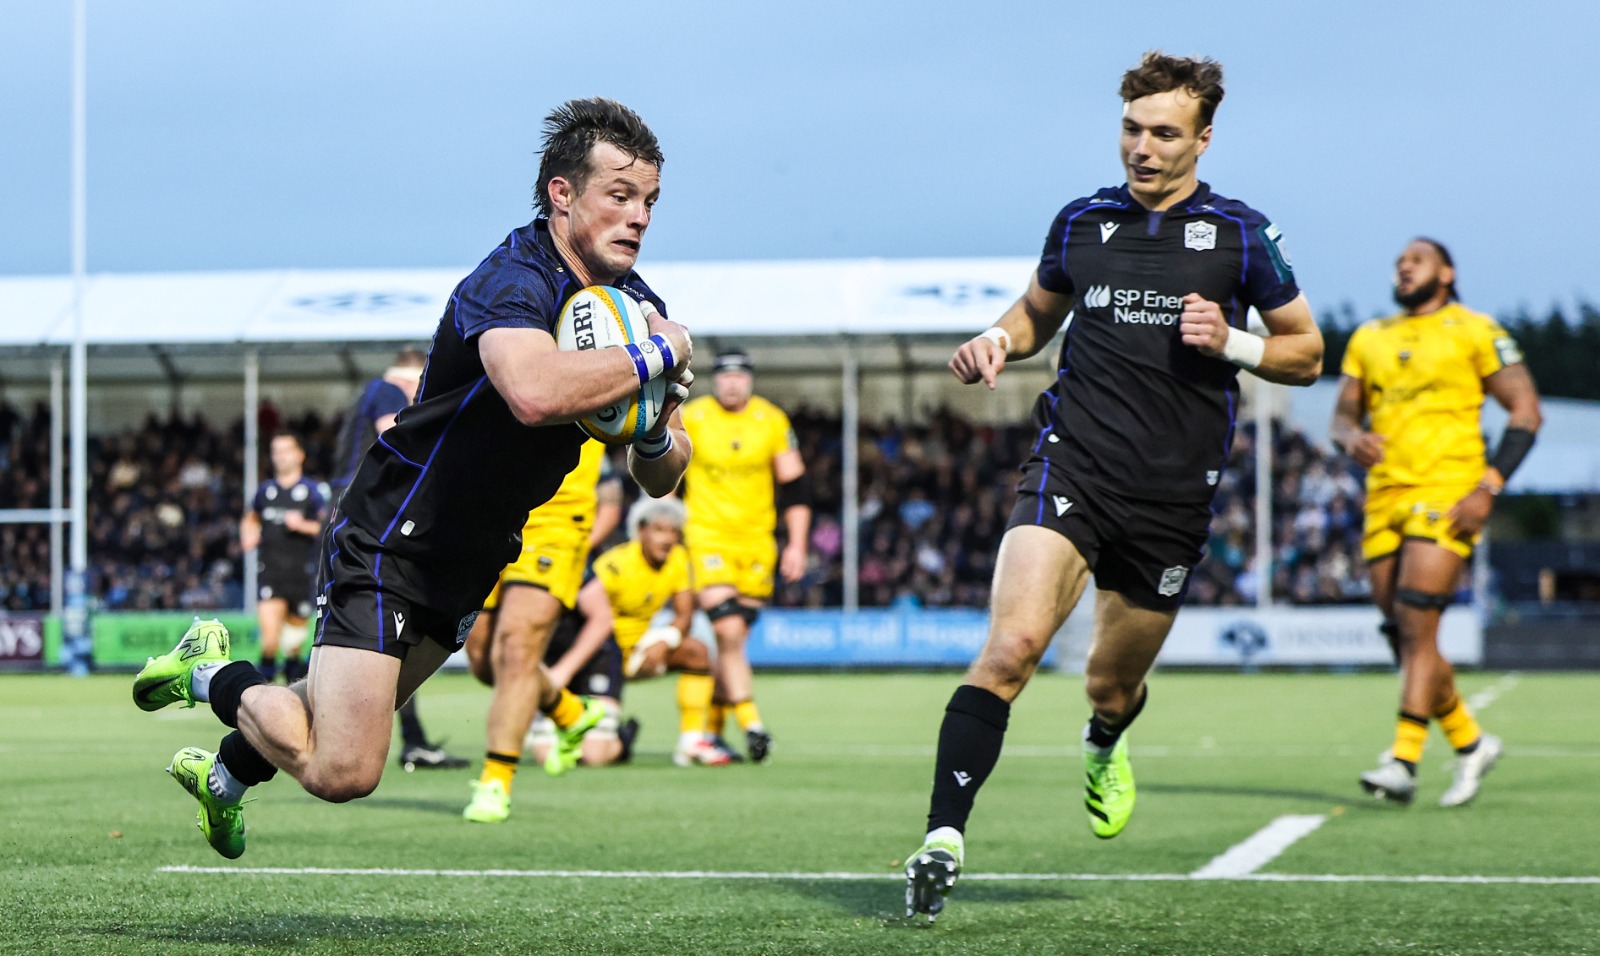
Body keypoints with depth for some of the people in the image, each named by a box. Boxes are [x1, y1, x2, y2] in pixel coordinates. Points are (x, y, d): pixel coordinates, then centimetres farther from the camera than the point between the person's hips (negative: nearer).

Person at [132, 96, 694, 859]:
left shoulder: (636, 306, 0)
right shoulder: (514, 281, -26)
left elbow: (659, 480, 7)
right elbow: (535, 392, -50)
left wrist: (656, 434, -17)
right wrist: (655, 358, -35)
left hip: (470, 563, 9)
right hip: (385, 539, -9)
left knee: (345, 741, 22)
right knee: (340, 771, -15)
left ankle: (226, 770, 50)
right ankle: (215, 678, 11)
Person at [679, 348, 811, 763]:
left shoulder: (773, 421, 3)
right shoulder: (689, 419, -2)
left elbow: (794, 487, 8)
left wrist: (797, 544, 3)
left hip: (756, 542, 3)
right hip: (707, 537, -3)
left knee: (733, 638, 6)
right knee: (729, 632, -17)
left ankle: (712, 730, 17)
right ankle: (751, 724, -17)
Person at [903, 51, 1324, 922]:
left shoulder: (1241, 237, 3)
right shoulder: (1082, 223, 8)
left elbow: (1306, 352, 10)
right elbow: (1039, 310, 25)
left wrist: (1232, 342, -9)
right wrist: (999, 341, 2)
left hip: (1174, 494, 0)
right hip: (1073, 464, 0)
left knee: (1112, 685, 14)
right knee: (1013, 643, -23)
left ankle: (1105, 746, 53)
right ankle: (944, 836, -23)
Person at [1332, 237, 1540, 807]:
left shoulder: (1474, 331, 1)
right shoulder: (1369, 339, 18)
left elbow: (1525, 411, -1)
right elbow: (1343, 413, 19)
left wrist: (1489, 487, -11)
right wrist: (1351, 437, -7)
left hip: (1447, 497, -6)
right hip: (1384, 499, 6)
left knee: (1417, 626, -16)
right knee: (1402, 635, 5)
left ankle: (1403, 763, -19)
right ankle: (1470, 743, 22)